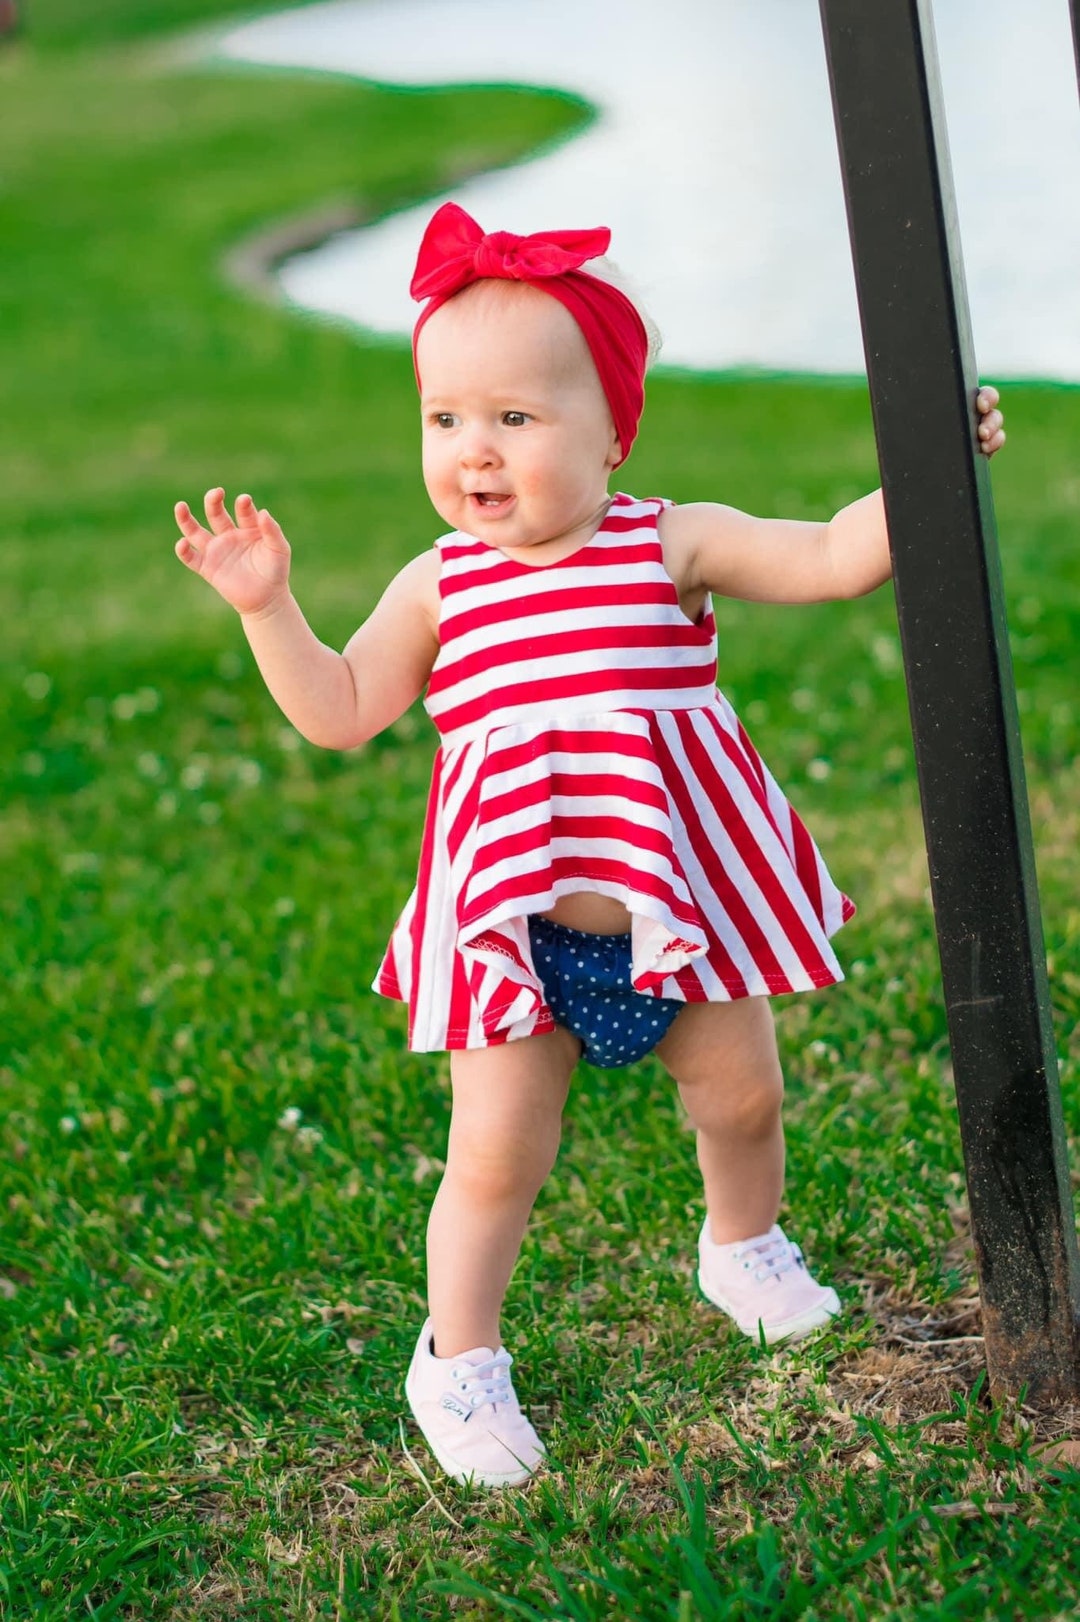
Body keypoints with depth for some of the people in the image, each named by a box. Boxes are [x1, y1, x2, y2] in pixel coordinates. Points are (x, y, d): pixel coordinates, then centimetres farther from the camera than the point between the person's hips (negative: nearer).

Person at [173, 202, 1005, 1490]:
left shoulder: (673, 547, -5)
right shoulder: (440, 587, 0)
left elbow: (830, 559, -8)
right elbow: (338, 712, 4)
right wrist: (267, 607, -5)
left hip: (681, 904, 1)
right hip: (519, 935, -1)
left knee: (741, 1098, 18)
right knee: (496, 1152, 0)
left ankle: (743, 1248, 50)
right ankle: (456, 1358, 21)